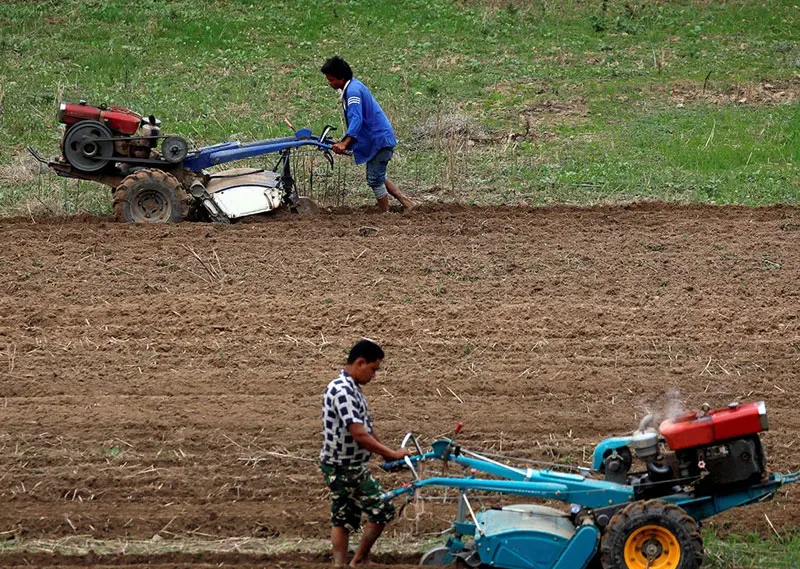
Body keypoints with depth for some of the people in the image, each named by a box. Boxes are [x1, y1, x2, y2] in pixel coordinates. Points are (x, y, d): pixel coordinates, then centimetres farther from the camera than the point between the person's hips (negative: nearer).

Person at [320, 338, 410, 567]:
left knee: (343, 519, 11)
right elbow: (359, 435, -27)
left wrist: (386, 453, 14)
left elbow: (365, 427, 18)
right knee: (382, 510, -4)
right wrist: (392, 454, -21)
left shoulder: (353, 388, 10)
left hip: (343, 468, 10)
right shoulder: (342, 391, -23)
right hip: (344, 468, -10)